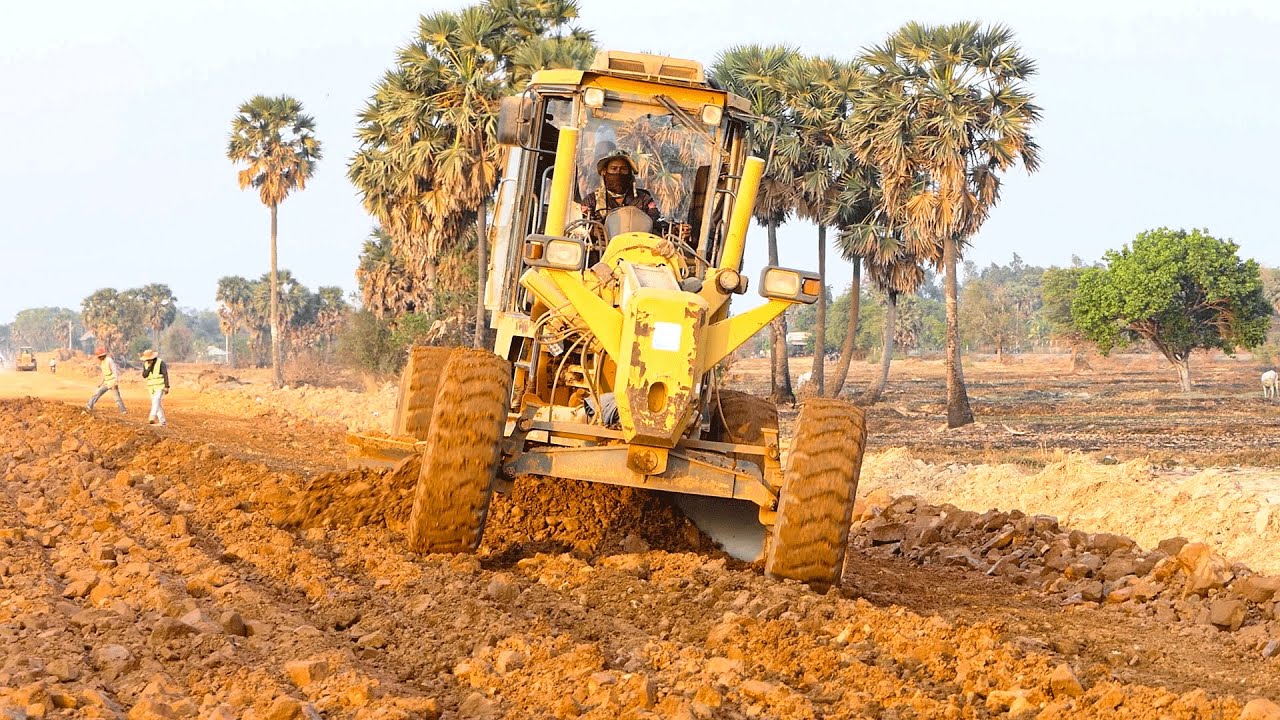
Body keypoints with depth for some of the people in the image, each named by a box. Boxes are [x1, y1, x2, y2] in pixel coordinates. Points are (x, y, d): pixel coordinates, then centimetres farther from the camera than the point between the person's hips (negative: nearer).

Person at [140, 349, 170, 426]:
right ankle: (162, 422, 10)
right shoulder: (145, 364, 6)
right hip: (151, 388, 6)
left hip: (160, 386, -6)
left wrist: (166, 387, -16)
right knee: (157, 404, 6)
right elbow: (144, 375, -2)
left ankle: (152, 418, -37)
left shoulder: (161, 363, -10)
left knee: (156, 401, -23)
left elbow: (165, 375, -11)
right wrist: (149, 367, -16)